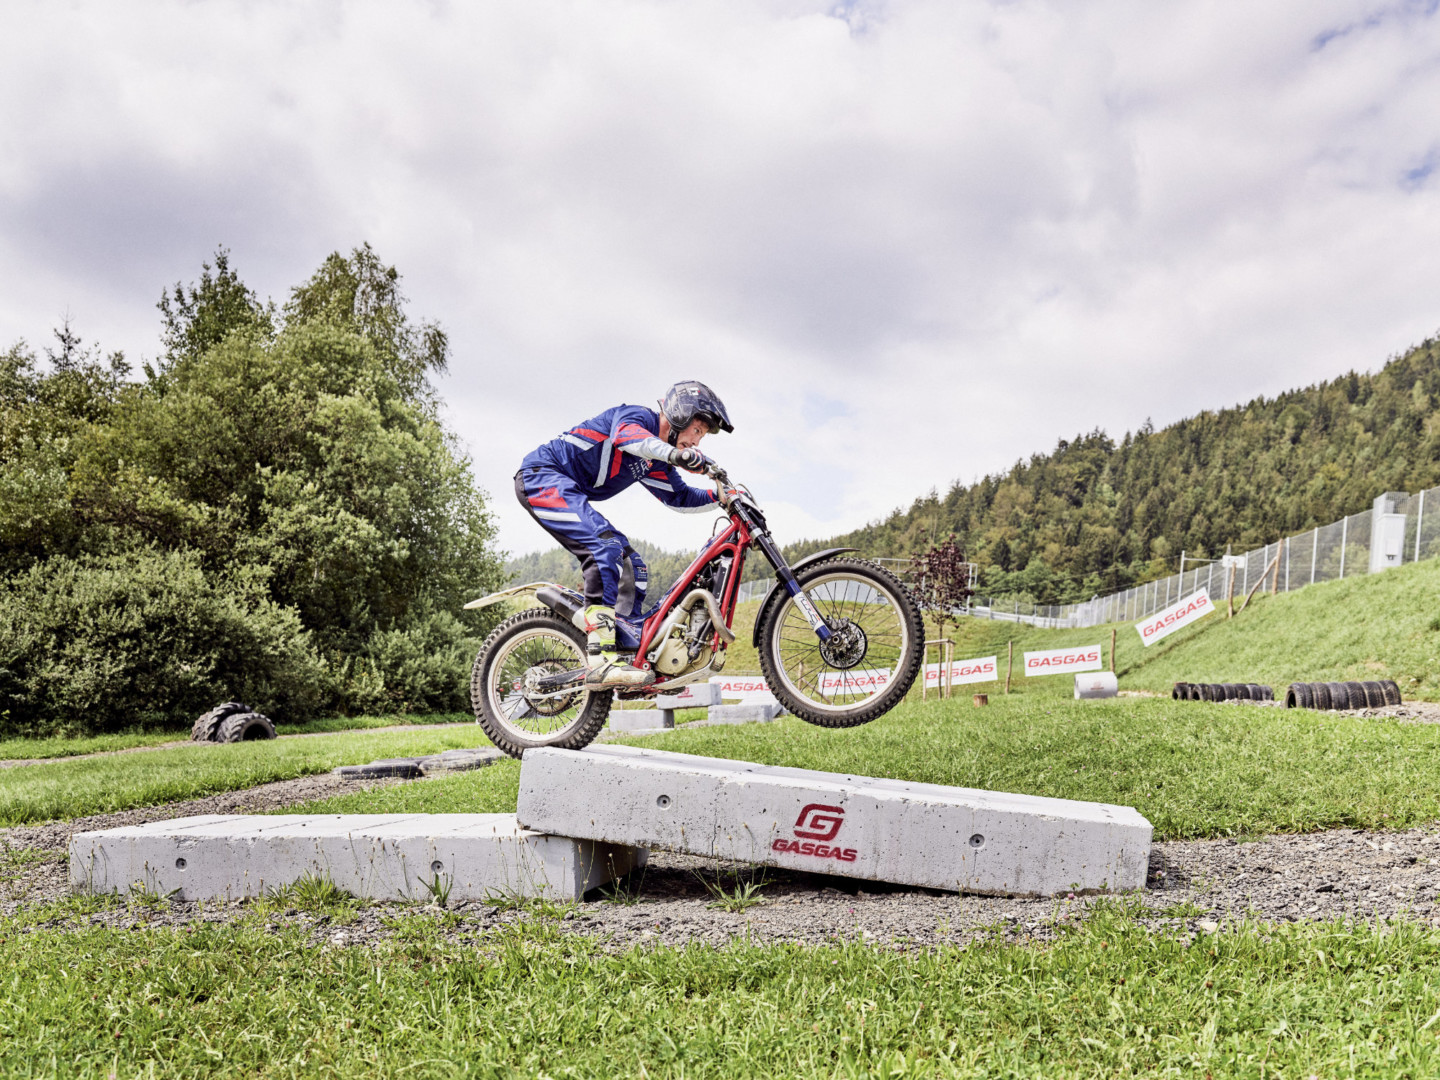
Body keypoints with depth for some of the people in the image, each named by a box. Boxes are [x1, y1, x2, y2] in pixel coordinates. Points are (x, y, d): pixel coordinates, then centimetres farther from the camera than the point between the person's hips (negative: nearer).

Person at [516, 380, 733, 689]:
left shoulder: (655, 461, 16)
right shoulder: (637, 415, -11)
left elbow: (681, 497, 22)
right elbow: (626, 434, -35)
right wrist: (674, 453, -51)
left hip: (570, 495, 11)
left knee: (632, 565, 7)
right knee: (607, 543, -30)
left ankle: (629, 649, 9)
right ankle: (602, 660, -37)